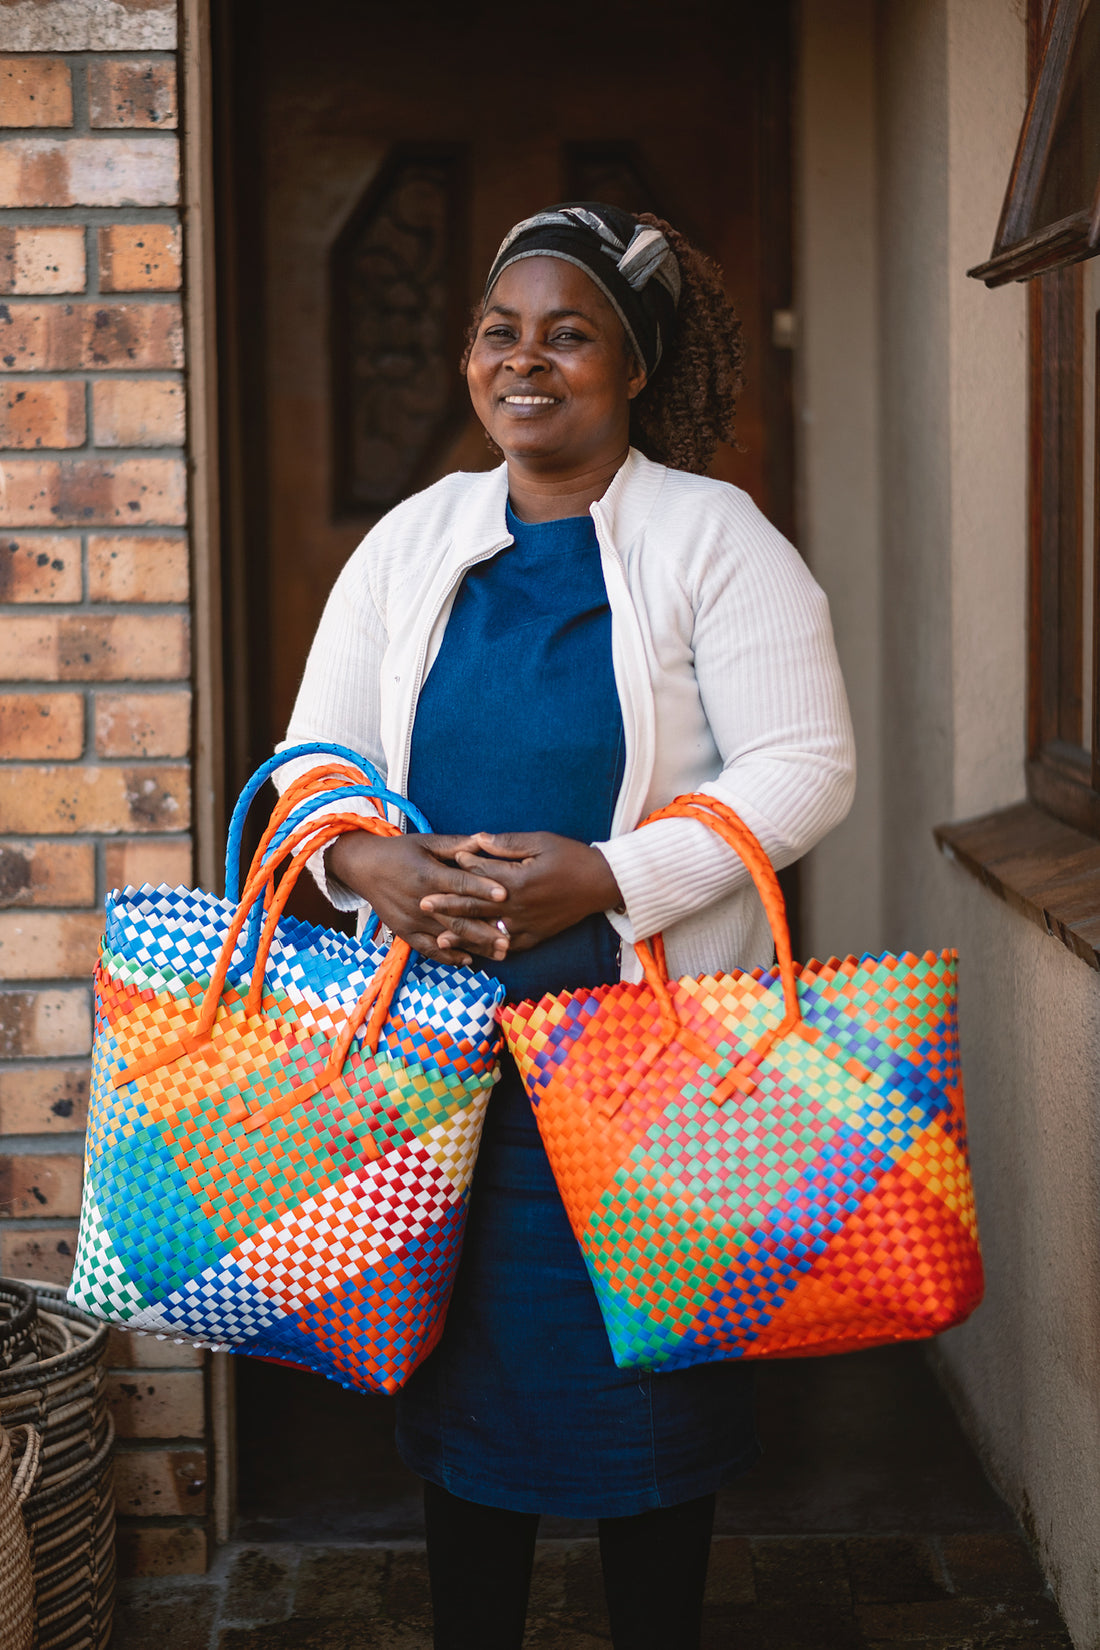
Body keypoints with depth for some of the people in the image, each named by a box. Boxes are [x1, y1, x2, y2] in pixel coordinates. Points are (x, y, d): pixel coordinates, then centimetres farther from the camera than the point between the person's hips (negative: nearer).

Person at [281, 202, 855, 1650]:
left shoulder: (712, 536, -3)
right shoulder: (413, 541, 9)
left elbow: (806, 767, -10)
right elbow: (317, 749, 11)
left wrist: (606, 875, -21)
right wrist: (367, 862, -11)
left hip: (653, 1029, -3)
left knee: (648, 1354, 5)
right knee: (461, 1344, 11)